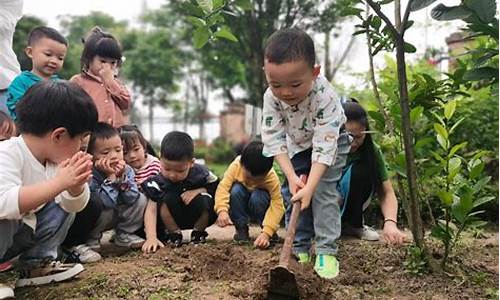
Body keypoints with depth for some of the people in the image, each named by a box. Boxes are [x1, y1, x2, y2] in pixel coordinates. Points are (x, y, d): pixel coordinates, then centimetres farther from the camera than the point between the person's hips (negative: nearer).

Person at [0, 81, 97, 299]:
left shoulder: (54, 157, -4)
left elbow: (73, 205, 0)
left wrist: (76, 184, -21)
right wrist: (59, 182, -43)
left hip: (20, 235, 8)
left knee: (63, 204, 0)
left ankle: (35, 263, 8)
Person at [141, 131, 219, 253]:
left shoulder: (201, 173, -22)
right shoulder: (159, 181, -22)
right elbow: (151, 210, -27)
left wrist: (201, 190, -28)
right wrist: (151, 238, -39)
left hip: (201, 216, 0)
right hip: (174, 219, 0)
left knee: (203, 199, -31)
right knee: (167, 198, -28)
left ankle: (199, 232, -3)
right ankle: (174, 233, -7)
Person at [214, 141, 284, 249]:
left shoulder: (272, 179, -30)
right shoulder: (236, 166, -28)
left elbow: (277, 206, -33)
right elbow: (223, 187, -32)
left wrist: (266, 233, -44)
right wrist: (222, 210, -50)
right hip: (240, 206, 1)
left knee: (257, 197, -35)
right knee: (236, 190, -32)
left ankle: (268, 231, -11)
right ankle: (241, 229, -14)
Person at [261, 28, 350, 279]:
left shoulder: (325, 96, -40)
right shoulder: (271, 97, -29)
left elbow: (324, 145, -38)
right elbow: (274, 138, -23)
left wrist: (309, 187, -41)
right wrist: (292, 177, -30)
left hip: (330, 140, -4)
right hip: (297, 144, 4)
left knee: (323, 191, -15)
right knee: (290, 192, 0)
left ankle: (326, 251, -8)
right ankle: (300, 249, 10)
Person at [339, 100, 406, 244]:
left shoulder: (371, 150, -18)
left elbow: (387, 193, -21)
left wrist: (390, 223, -38)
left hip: (347, 202, 2)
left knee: (360, 171, -26)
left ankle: (353, 224, -7)